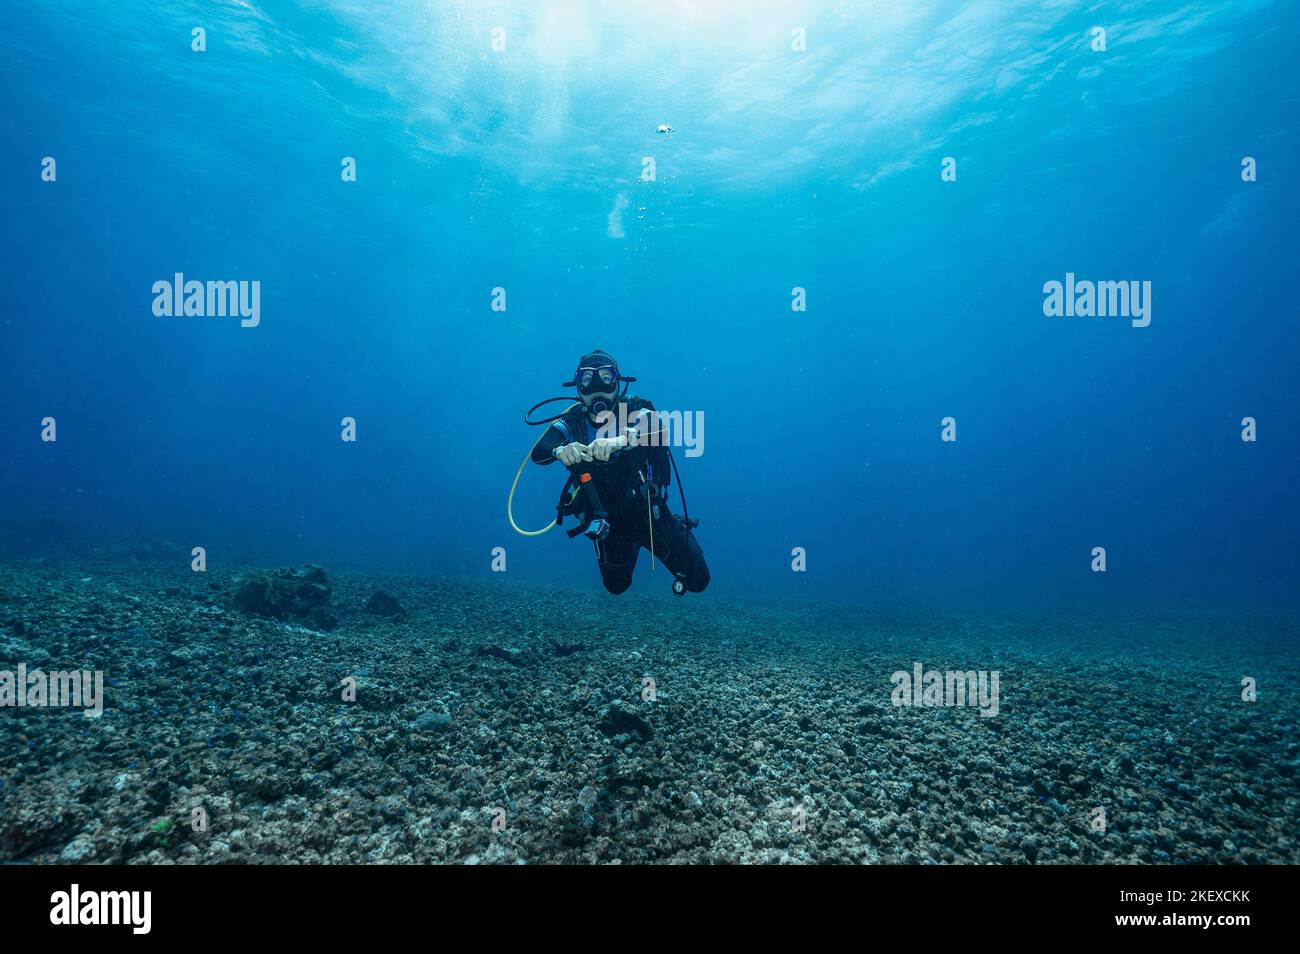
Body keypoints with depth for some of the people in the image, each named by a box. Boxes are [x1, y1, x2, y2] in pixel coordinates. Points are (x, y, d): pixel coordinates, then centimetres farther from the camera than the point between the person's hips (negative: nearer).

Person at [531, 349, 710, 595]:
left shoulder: (635, 411, -17)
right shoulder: (571, 422, -12)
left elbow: (659, 430, -39)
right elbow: (538, 453, -28)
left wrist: (621, 440, -59)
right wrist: (560, 450, -52)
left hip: (649, 511, -2)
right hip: (609, 522, 2)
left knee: (697, 580, 4)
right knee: (616, 586, 22)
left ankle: (679, 529, 33)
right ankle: (632, 546, 51)